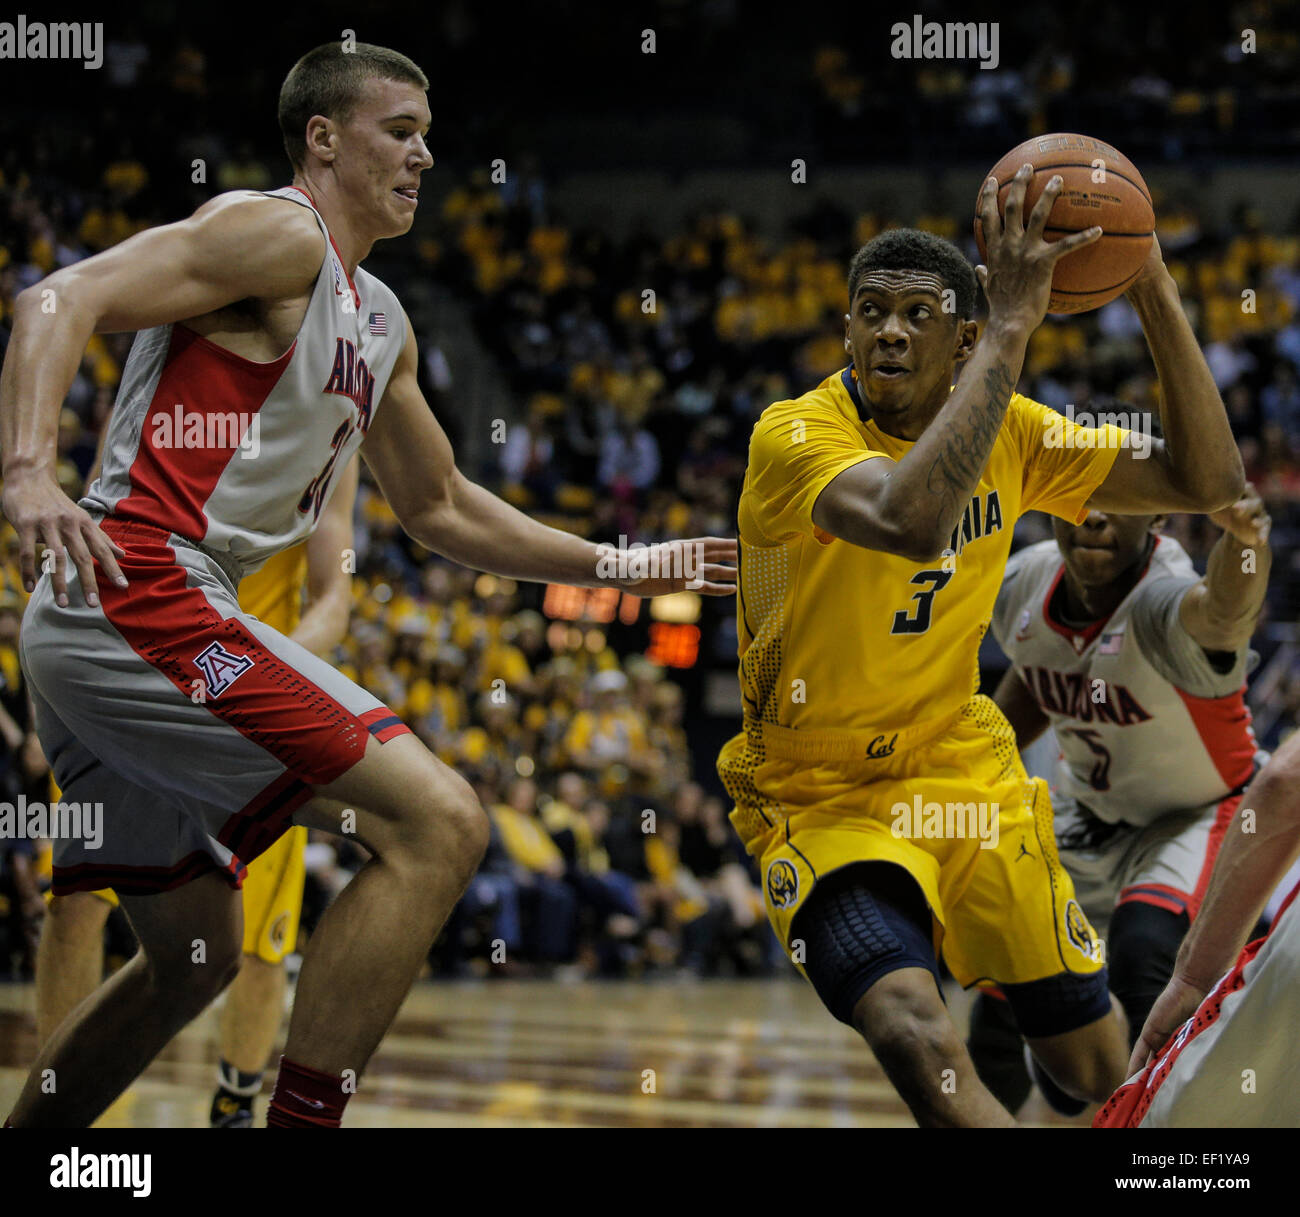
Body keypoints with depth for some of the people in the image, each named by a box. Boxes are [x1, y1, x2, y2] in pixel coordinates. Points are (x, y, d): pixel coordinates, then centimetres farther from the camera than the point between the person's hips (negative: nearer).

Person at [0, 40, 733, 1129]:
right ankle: (300, 1126, -17)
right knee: (437, 822, -15)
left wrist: (622, 568, 31)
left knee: (193, 957, 21)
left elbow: (441, 509, 34)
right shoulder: (281, 236, -6)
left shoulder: (380, 323, 23)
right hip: (144, 597, -10)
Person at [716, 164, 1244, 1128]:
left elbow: (1205, 483, -7)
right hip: (820, 795, -6)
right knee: (914, 1035, -33)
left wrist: (1154, 294, -17)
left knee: (1101, 1070, 12)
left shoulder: (1008, 431, -3)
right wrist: (1015, 323, -41)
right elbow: (911, 519, -43)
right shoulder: (795, 435, -22)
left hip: (961, 765, 6)